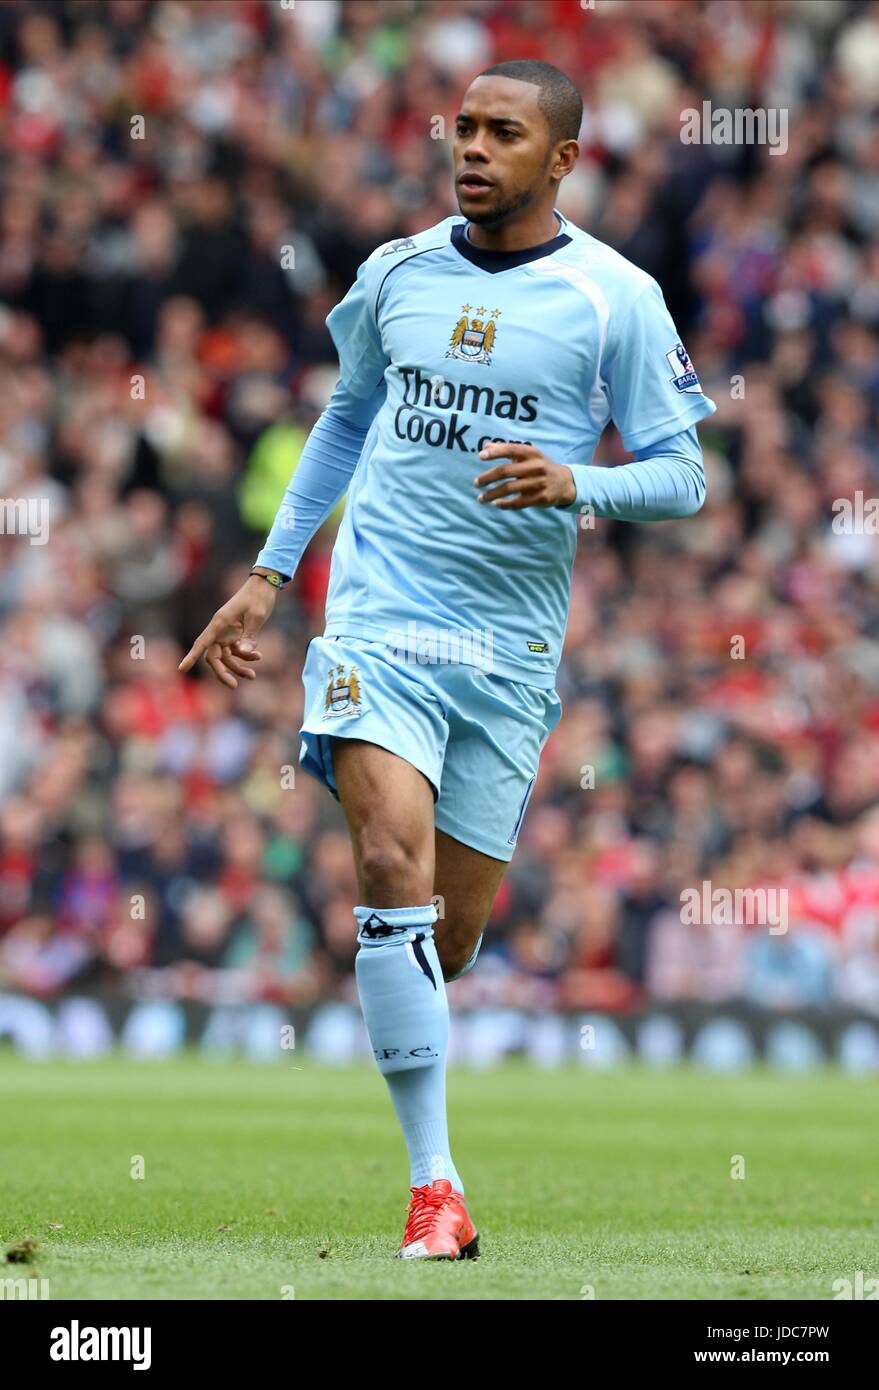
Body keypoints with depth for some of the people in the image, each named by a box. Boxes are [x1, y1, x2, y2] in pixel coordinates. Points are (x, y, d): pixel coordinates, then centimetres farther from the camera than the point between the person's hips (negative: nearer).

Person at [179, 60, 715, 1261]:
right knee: (393, 860, -21)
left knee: (446, 938, 3)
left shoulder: (615, 297, -1)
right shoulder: (397, 274, 8)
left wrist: (575, 485, -19)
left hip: (512, 642, 0)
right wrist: (268, 574, 21)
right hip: (381, 612, 0)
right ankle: (433, 1187, -20)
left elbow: (682, 477, 1)